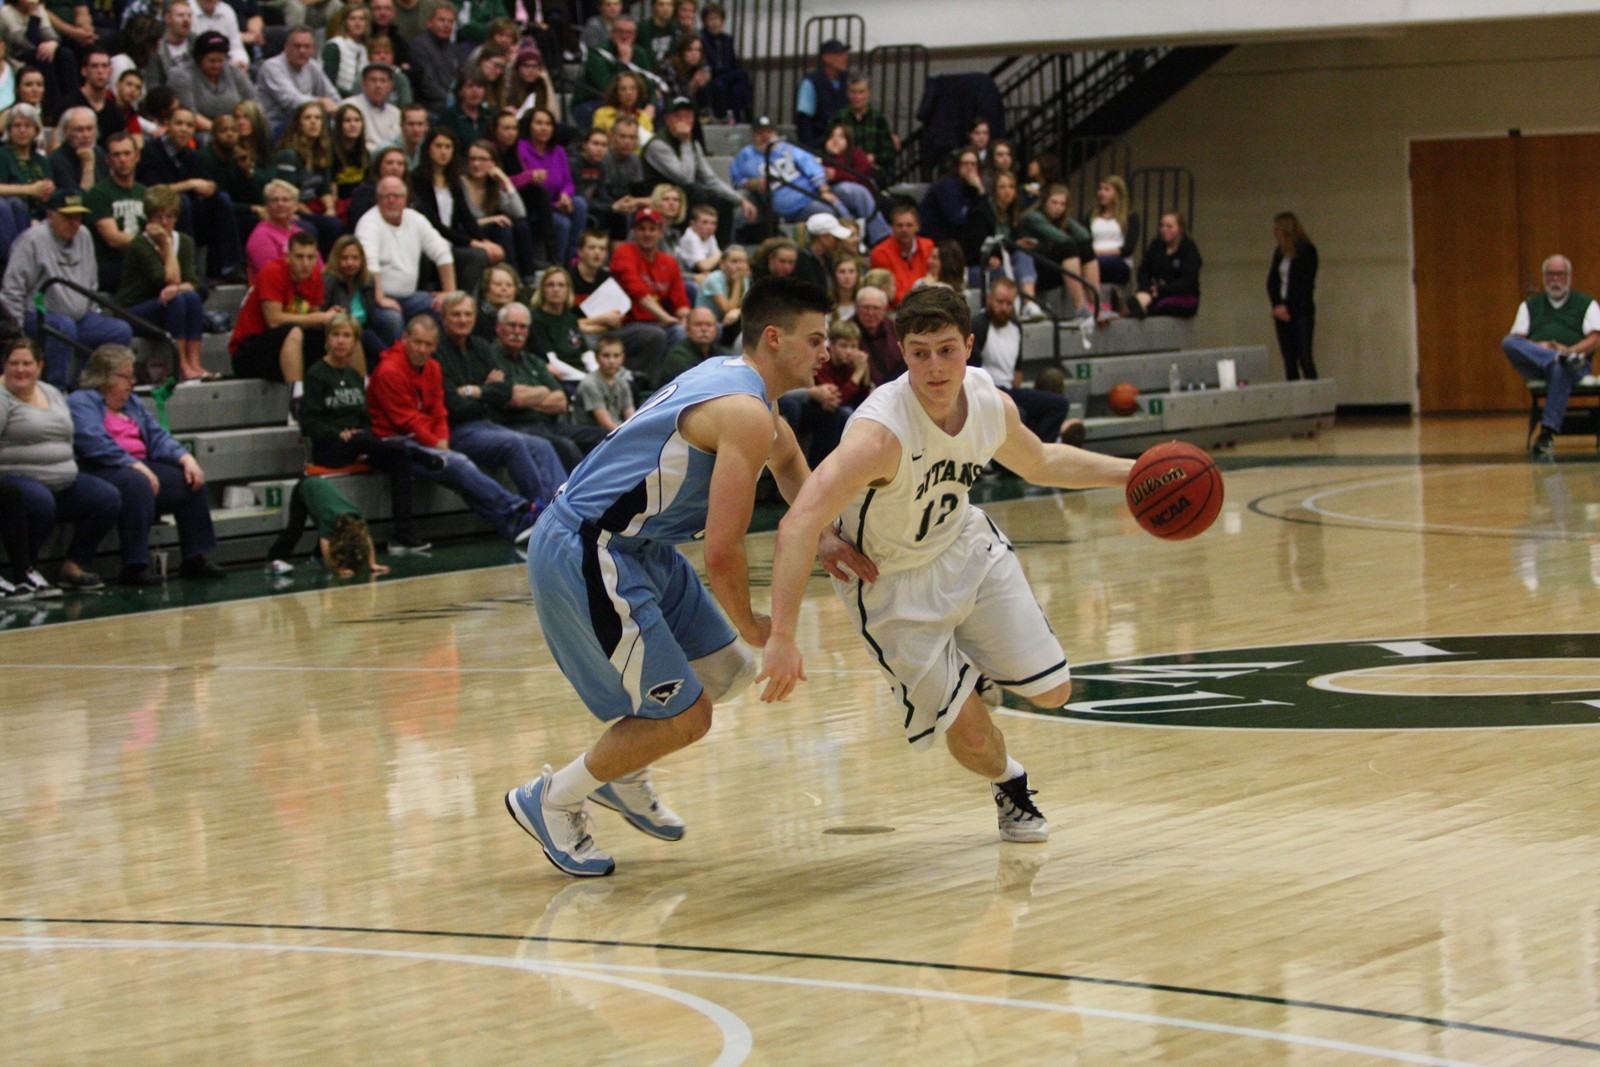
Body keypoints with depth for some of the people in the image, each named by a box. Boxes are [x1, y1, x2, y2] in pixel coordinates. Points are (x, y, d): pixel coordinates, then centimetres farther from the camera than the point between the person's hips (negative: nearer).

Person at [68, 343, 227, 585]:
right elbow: (96, 445, -17)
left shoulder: (132, 403, 25)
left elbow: (157, 438, 17)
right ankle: (135, 567, -39)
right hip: (101, 473, -9)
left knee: (191, 480, -4)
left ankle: (195, 559, -2)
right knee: (137, 483, -37)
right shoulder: (81, 402, -2)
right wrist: (135, 466, -24)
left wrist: (186, 458, -1)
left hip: (140, 467, 9)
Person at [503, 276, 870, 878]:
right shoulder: (746, 415, -21)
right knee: (683, 718, -6)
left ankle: (622, 778, 35)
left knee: (726, 674, 17)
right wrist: (751, 624, -5)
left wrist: (821, 538, 19)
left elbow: (787, 458, 34)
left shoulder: (730, 378, 11)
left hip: (634, 549, 10)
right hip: (582, 557, -10)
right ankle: (549, 802, 10)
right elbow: (722, 553, -23)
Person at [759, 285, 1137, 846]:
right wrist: (781, 639, -53)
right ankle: (1008, 785, 31)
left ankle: (972, 668, 37)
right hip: (894, 583, -5)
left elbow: (1040, 463, 10)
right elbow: (799, 524, -46)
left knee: (1050, 691, 5)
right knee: (970, 732, -5)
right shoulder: (881, 432, -37)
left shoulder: (991, 404, -15)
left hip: (966, 546, 5)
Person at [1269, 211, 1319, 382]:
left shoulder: (1306, 251, -5)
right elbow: (1271, 281, 11)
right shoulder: (1279, 253, 13)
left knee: (1304, 358, -12)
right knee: (1288, 359, 2)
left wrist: (1287, 307, -12)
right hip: (1282, 311, 6)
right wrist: (1277, 306, -4)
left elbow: (1306, 284, -10)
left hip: (1301, 312, -6)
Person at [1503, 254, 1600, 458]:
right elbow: (1516, 339, 12)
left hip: (1575, 365, -3)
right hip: (1535, 367, 3)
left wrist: (1570, 349, -17)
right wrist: (1537, 347, -11)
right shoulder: (1530, 305, 25)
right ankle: (1561, 358, -47)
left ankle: (1548, 432, -52)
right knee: (1508, 342, -28)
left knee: (1560, 370, -42)